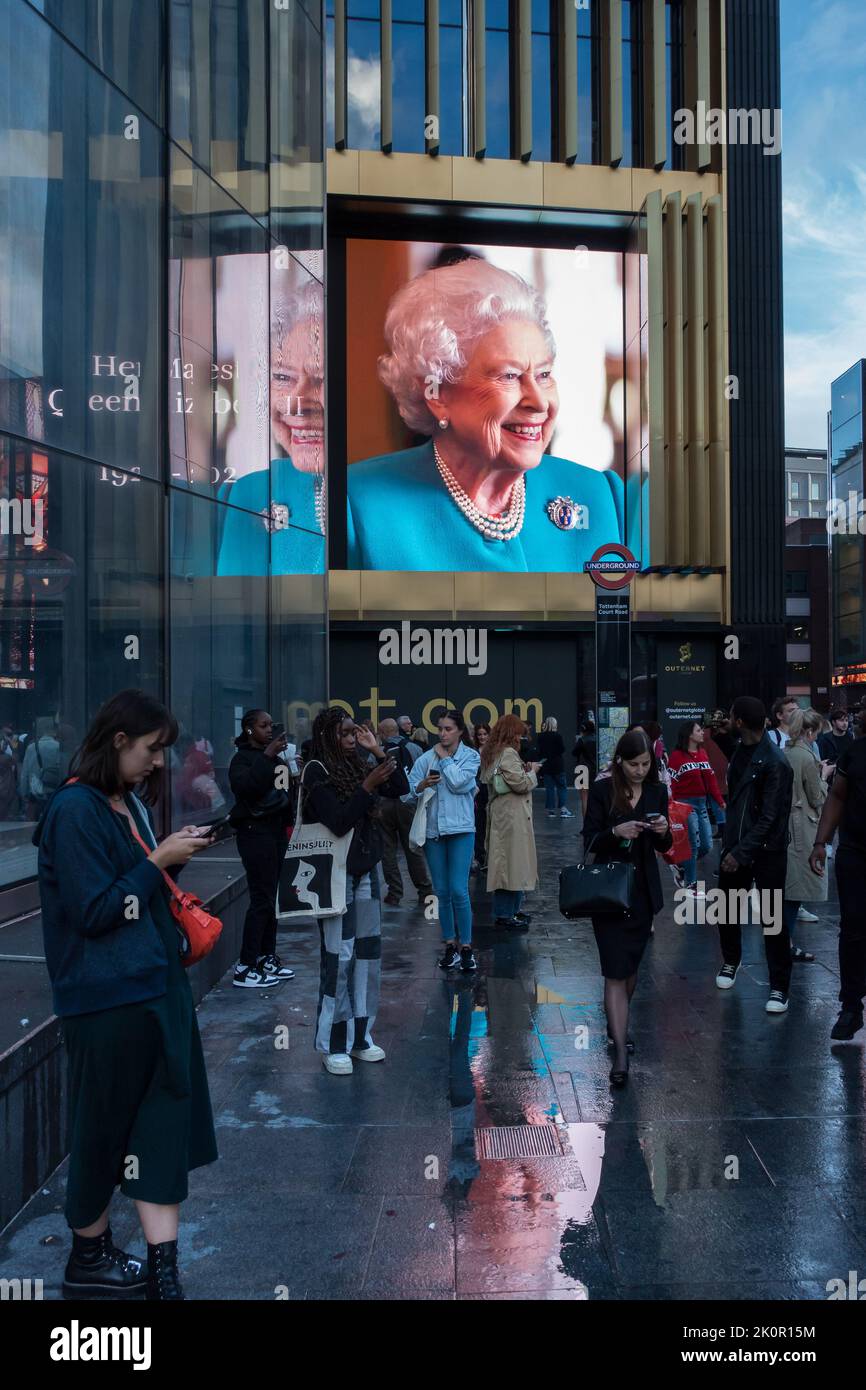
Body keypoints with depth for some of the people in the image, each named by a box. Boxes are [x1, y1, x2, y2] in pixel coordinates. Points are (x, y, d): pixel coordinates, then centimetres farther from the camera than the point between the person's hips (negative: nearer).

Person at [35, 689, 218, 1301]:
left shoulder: (130, 802, 11)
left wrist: (173, 855, 3)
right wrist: (159, 859, -15)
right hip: (109, 997, -8)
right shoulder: (75, 810, -15)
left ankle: (164, 1270, 11)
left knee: (163, 1125, 6)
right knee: (105, 1128, 9)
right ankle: (89, 1257, 30)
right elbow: (93, 912, -17)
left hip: (154, 985, 8)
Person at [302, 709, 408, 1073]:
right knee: (339, 956, -5)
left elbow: (401, 788, 4)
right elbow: (338, 821, -19)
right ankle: (332, 1044, 5)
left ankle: (360, 1036, 20)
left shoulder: (358, 765, 7)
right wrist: (368, 786, -25)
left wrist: (379, 751, -2)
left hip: (367, 868, 7)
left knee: (369, 951, 10)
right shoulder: (317, 771, -12)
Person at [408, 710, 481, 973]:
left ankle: (466, 946, 2)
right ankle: (450, 945, 19)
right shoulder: (426, 758, 6)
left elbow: (458, 783, -15)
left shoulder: (470, 756, 2)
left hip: (460, 829, -3)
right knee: (442, 891, 8)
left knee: (459, 890, -9)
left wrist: (444, 757, -5)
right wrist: (421, 786, -18)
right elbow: (409, 792, 2)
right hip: (433, 830, 3)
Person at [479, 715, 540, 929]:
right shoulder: (508, 753, -15)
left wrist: (525, 770, 12)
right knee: (513, 863, -5)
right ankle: (506, 915, -1)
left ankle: (507, 911, 22)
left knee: (504, 863, 14)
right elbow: (520, 784, -18)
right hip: (512, 817, -10)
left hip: (499, 814, 10)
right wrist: (532, 772, -1)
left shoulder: (491, 753, 14)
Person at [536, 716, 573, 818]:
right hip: (558, 765, -3)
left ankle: (550, 809, 6)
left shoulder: (541, 737, -1)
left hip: (546, 765, 3)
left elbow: (538, 751, 1)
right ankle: (563, 808, -6)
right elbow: (562, 749, -11)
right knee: (561, 786, 4)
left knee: (549, 787, 7)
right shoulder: (557, 736, -12)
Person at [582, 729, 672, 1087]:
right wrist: (616, 832, -26)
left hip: (644, 889, 4)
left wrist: (663, 831, -13)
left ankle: (616, 1025, 38)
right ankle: (620, 1051, -10)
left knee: (632, 966, 16)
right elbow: (589, 843, -8)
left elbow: (663, 847, 9)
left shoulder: (657, 791, 3)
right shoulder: (602, 790, -8)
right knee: (616, 971, -8)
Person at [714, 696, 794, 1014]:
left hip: (766, 853, -7)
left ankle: (779, 987, 10)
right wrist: (729, 844, 7)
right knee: (727, 911, 15)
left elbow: (770, 818, -20)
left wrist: (741, 853, -21)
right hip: (735, 846, 7)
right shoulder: (740, 752, 5)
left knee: (772, 920, 0)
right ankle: (731, 961, 38)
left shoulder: (775, 763, -19)